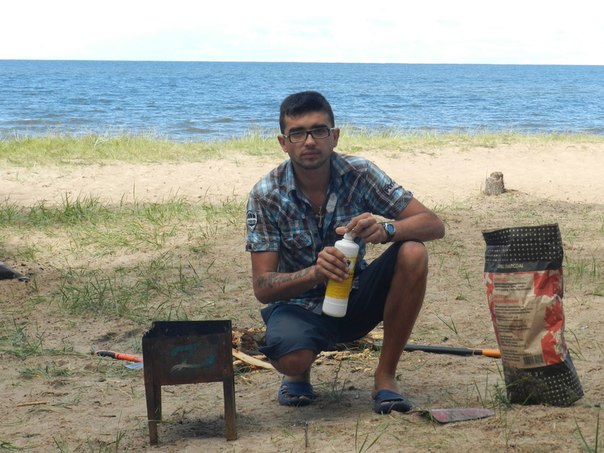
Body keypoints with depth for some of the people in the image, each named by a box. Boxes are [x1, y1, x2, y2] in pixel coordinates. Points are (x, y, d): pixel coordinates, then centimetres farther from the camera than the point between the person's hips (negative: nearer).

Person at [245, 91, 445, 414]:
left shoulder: (359, 174, -12)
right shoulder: (266, 195, -15)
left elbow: (434, 225, -14)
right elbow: (262, 287, -18)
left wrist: (386, 230, -36)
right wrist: (314, 272, -38)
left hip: (355, 299, 3)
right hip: (299, 304, -3)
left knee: (413, 254, -25)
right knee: (293, 358, -36)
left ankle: (385, 376, -10)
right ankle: (298, 374, 6)